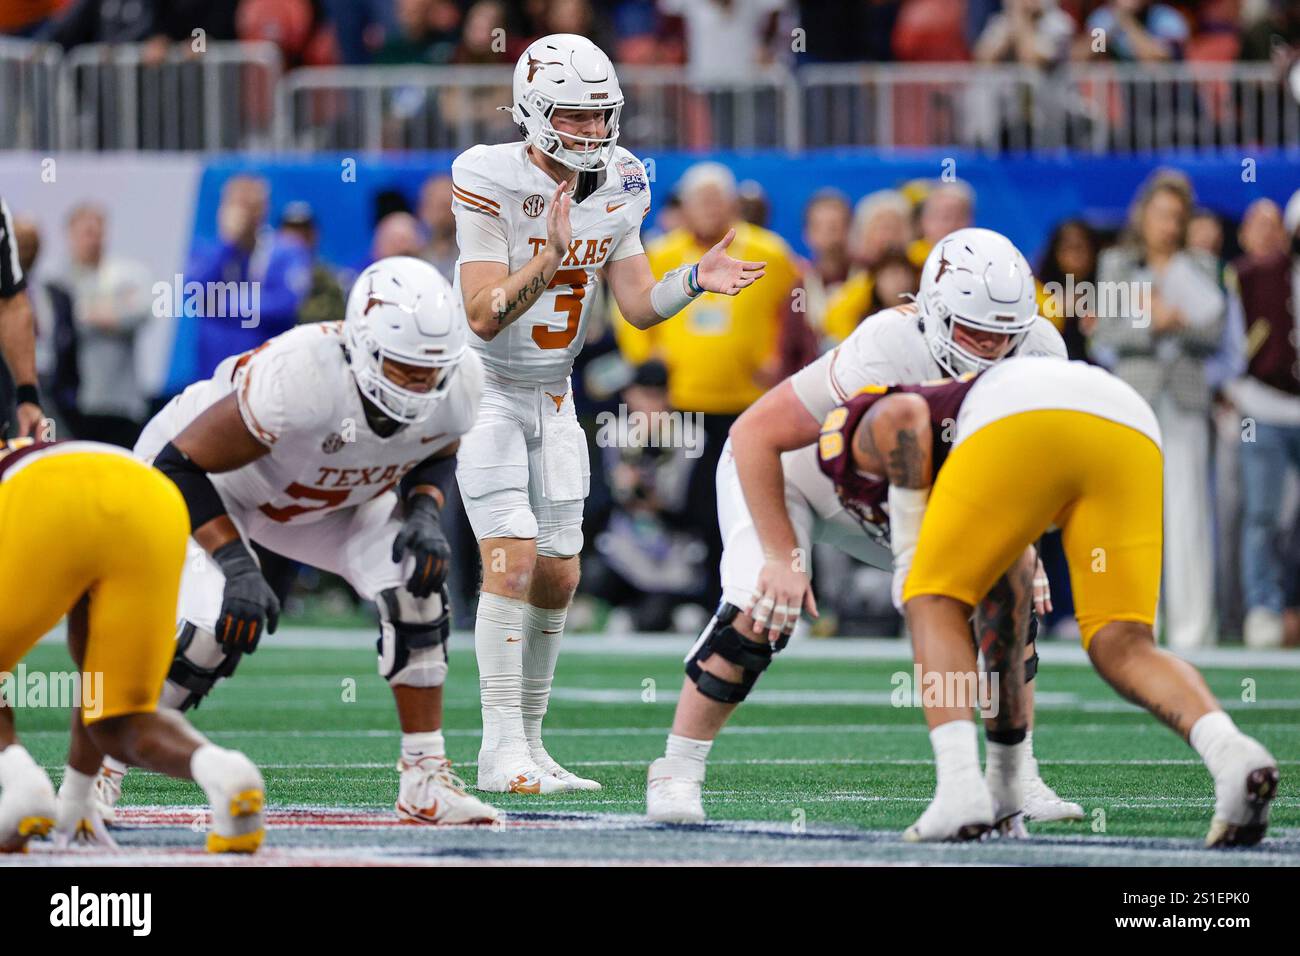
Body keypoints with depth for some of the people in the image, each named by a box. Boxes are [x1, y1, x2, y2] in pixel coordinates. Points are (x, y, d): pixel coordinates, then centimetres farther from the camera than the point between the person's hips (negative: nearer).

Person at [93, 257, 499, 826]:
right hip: (198, 480, -5)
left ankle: (425, 779, -3)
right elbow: (181, 465, -31)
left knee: (415, 588, -15)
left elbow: (433, 458, 1)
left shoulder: (459, 385, -24)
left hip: (324, 498, 5)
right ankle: (101, 765, -3)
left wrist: (424, 513, -21)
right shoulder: (301, 377, -43)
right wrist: (235, 564, -38)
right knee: (214, 626, -26)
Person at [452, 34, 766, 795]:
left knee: (558, 578, 5)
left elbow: (639, 306, -2)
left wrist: (695, 280, -20)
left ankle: (529, 744, 15)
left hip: (553, 397, 7)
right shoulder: (492, 183, -21)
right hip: (485, 389, -7)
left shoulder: (618, 185, -2)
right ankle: (501, 747, -15)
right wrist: (549, 259, -42)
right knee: (512, 556, -18)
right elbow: (484, 316, -28)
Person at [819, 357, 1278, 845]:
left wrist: (907, 548, 9)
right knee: (1122, 652, 6)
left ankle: (960, 789, -6)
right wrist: (1006, 775, 56)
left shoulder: (873, 434, 30)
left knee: (934, 607, 14)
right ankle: (1232, 756, -23)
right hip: (1132, 434, 6)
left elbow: (903, 413, 0)